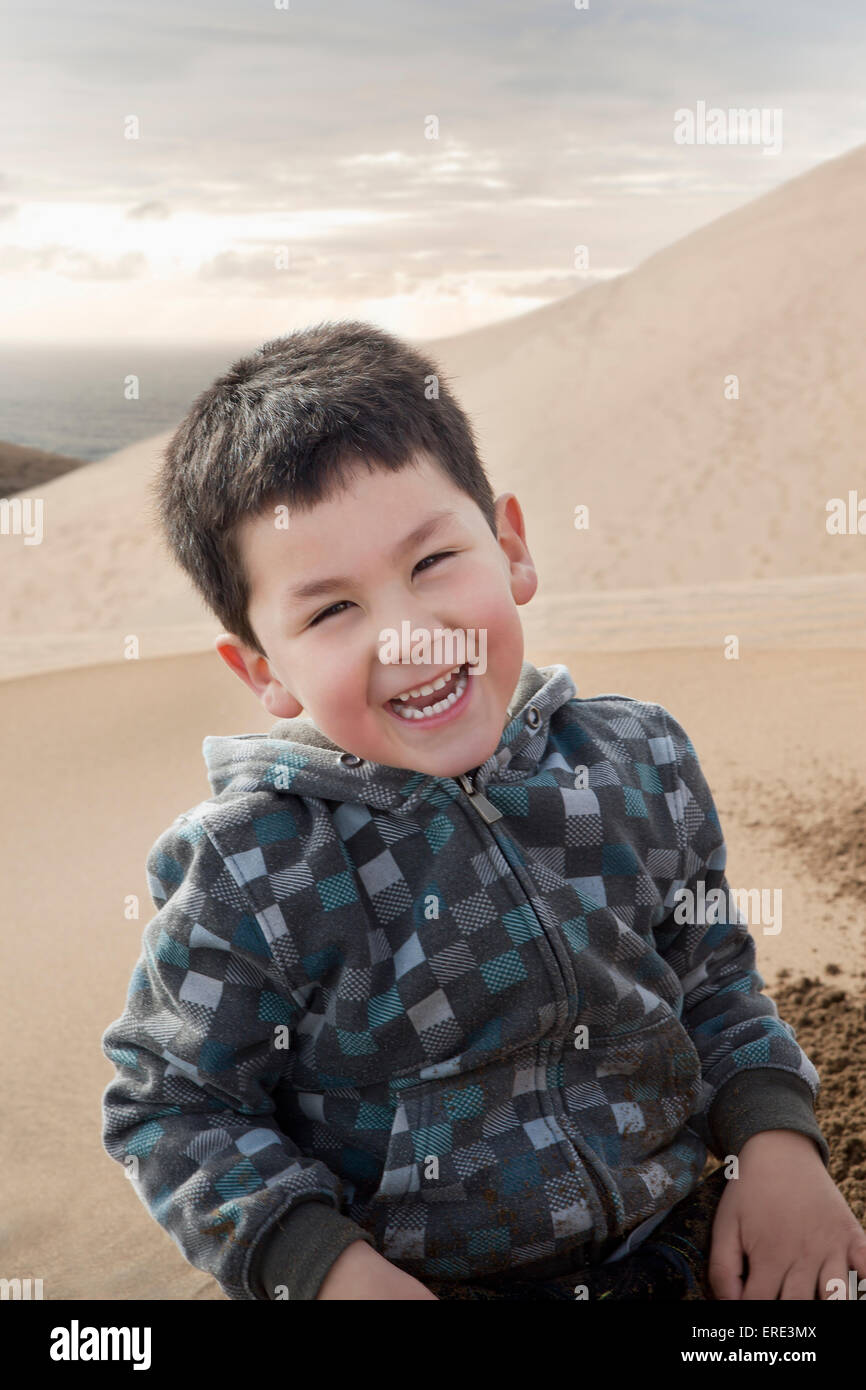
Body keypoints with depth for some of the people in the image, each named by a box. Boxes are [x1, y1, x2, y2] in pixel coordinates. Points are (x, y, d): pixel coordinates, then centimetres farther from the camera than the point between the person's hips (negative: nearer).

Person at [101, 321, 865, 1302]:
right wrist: (326, 1265, -18)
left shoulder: (636, 758, -4)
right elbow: (173, 1103, -6)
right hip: (422, 1273, -4)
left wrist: (776, 1138, -4)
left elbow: (713, 980, 10)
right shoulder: (245, 874, -16)